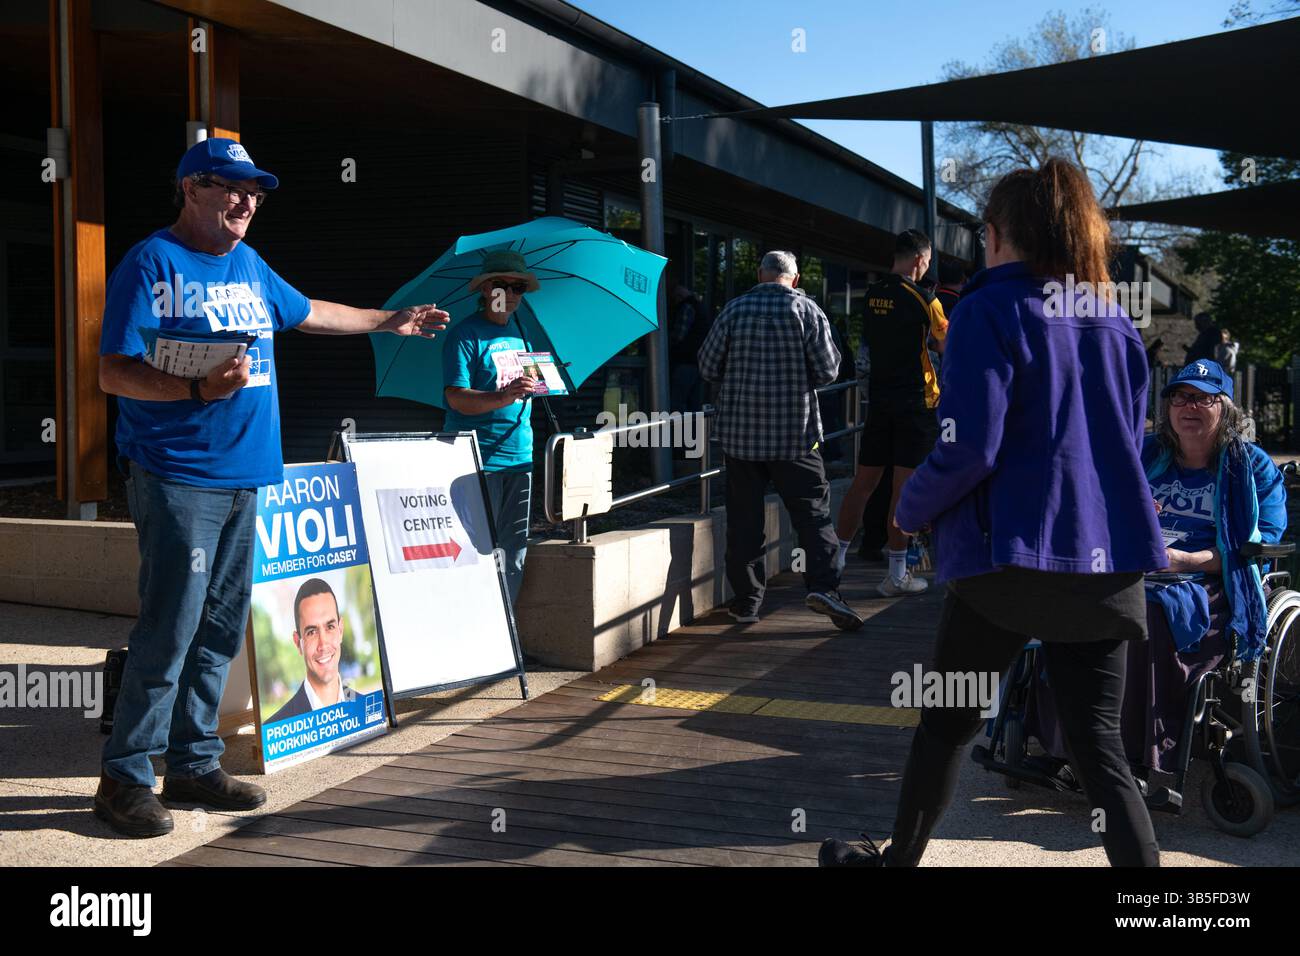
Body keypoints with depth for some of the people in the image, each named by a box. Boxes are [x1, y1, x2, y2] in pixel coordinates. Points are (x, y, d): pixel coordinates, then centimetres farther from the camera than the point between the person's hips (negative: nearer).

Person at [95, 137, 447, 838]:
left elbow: (308, 313, 35)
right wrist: (200, 389, -26)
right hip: (176, 477, -8)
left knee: (219, 632, 10)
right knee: (169, 630, -9)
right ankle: (124, 778, 3)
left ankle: (193, 763, 20)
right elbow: (114, 374, -12)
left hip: (243, 476, 8)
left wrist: (388, 321, 42)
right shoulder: (152, 263, -6)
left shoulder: (249, 265, 17)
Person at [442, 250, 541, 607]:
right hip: (479, 459, -7)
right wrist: (505, 396, -32)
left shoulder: (519, 330, 14)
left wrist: (537, 383, 7)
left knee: (514, 555, 10)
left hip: (519, 455, 7)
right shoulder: (465, 334, -8)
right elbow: (457, 398, -19)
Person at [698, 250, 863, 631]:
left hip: (741, 432, 2)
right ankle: (823, 586, -12)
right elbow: (827, 371, -5)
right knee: (813, 512, 3)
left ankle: (746, 600, 11)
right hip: (795, 433, -1)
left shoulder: (735, 309, 1)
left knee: (744, 517, 8)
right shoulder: (807, 310, -3)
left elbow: (708, 367, 4)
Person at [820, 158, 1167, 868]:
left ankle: (898, 859, 31)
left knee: (946, 724, 13)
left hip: (1011, 552, -5)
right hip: (1108, 559, 5)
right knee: (1099, 742, 9)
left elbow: (969, 449, -17)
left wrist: (910, 508, -1)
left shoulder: (992, 310, -9)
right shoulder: (1114, 320, 10)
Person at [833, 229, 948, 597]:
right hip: (916, 401, -5)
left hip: (878, 400, 5)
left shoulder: (872, 294, 7)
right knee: (904, 486, -2)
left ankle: (836, 558, 11)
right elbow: (946, 347, -3)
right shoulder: (923, 299, -10)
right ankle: (896, 574, 1)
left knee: (862, 482, 10)